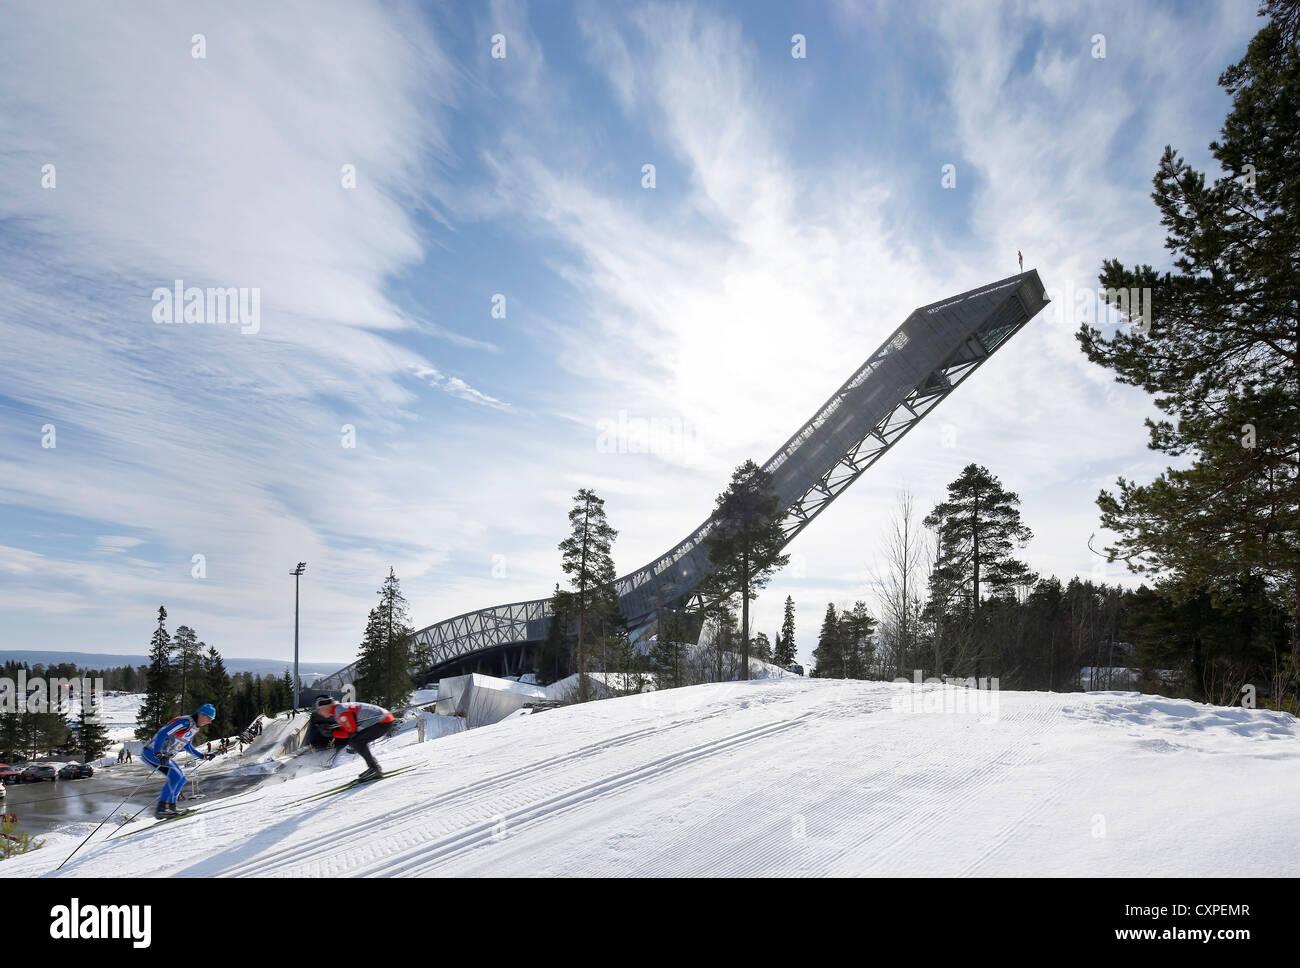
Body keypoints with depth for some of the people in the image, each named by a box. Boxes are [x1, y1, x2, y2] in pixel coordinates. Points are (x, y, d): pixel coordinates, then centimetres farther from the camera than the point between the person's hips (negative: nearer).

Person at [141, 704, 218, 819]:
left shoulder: (195, 728, 12)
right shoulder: (185, 722, -19)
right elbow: (162, 734, -27)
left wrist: (203, 756, 24)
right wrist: (158, 755, -36)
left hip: (165, 756, 10)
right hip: (152, 753, -10)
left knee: (181, 778, 11)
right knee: (175, 775, -23)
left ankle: (170, 806, 19)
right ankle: (161, 809, -24)